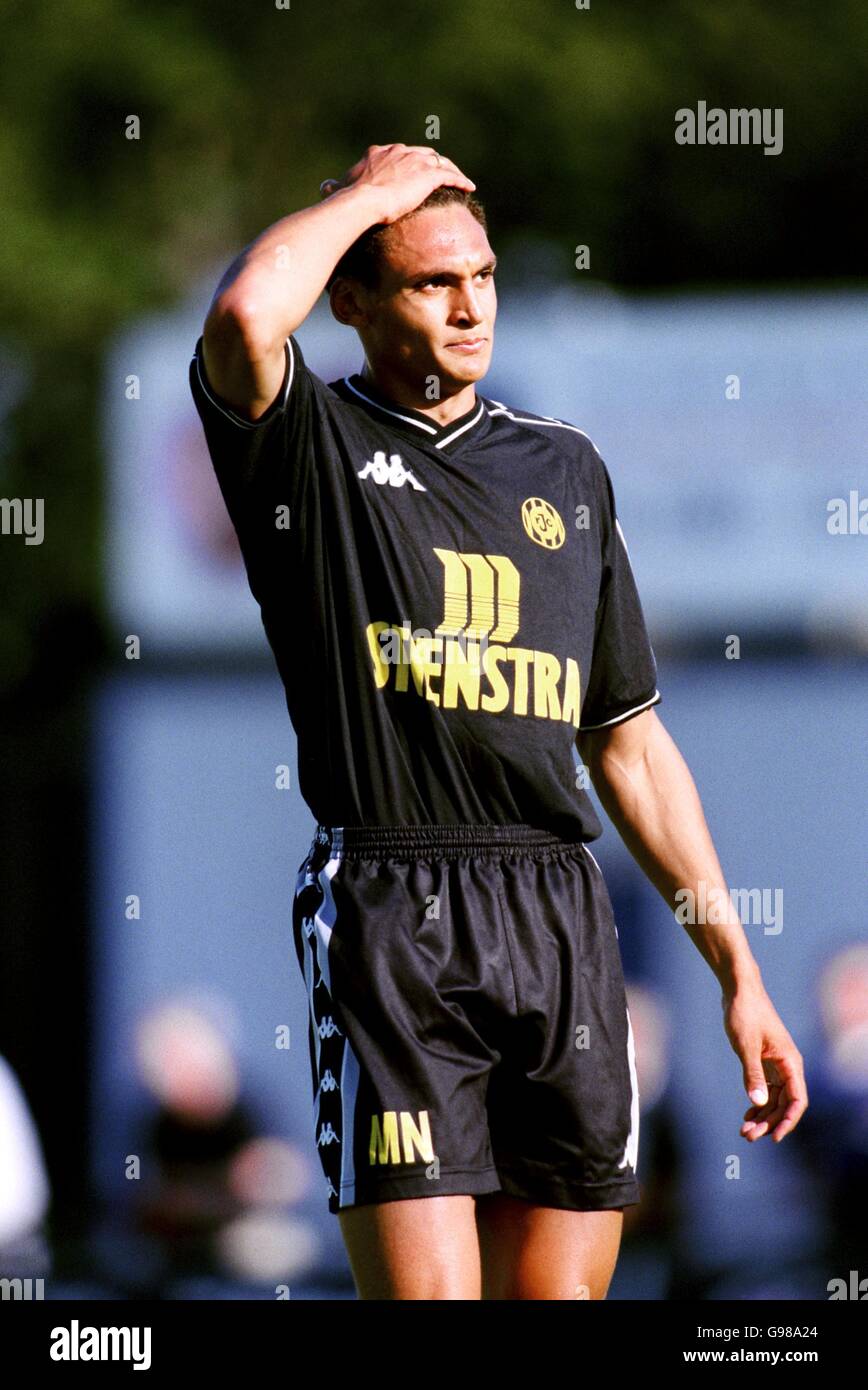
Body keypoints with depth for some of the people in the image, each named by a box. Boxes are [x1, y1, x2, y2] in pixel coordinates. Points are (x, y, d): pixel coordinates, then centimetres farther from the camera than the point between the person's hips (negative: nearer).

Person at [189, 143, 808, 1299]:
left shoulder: (565, 468, 20)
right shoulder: (311, 444, 6)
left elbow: (630, 740, 22)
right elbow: (247, 314, -20)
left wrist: (735, 966, 17)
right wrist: (371, 192, -2)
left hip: (562, 923, 5)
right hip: (390, 924, -4)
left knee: (558, 1295, 3)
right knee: (424, 1293, -13)